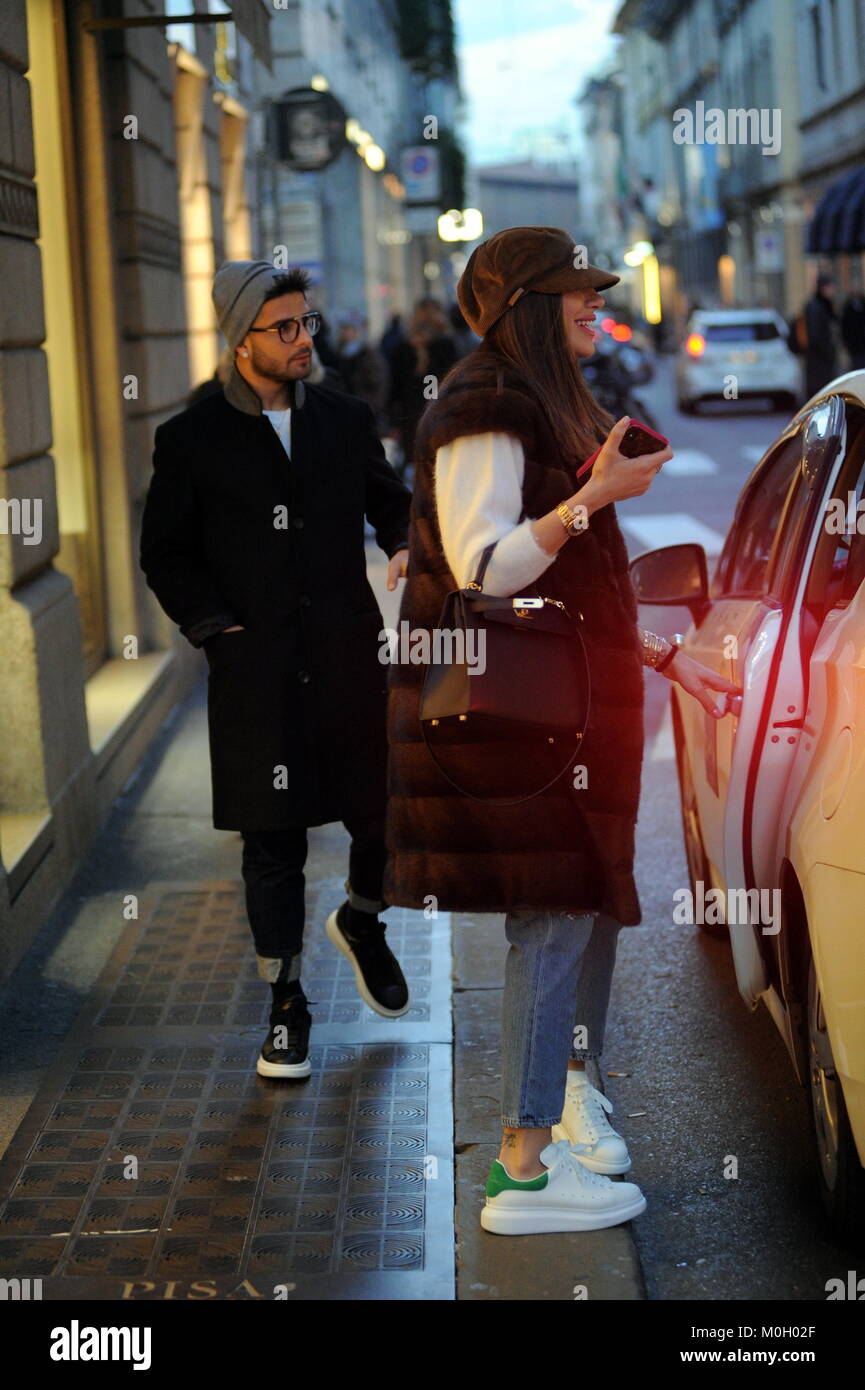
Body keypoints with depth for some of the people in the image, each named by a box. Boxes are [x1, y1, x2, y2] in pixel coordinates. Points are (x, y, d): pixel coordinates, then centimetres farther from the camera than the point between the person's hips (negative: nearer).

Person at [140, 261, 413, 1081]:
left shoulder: (347, 421, 8)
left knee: (388, 816, 5)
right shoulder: (191, 441, -1)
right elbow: (166, 555, 5)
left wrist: (406, 545, -3)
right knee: (273, 844, 5)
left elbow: (389, 502, 18)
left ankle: (361, 919, 39)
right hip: (255, 675, -2)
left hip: (349, 664, 3)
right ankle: (286, 1006, 19)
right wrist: (215, 627, -6)